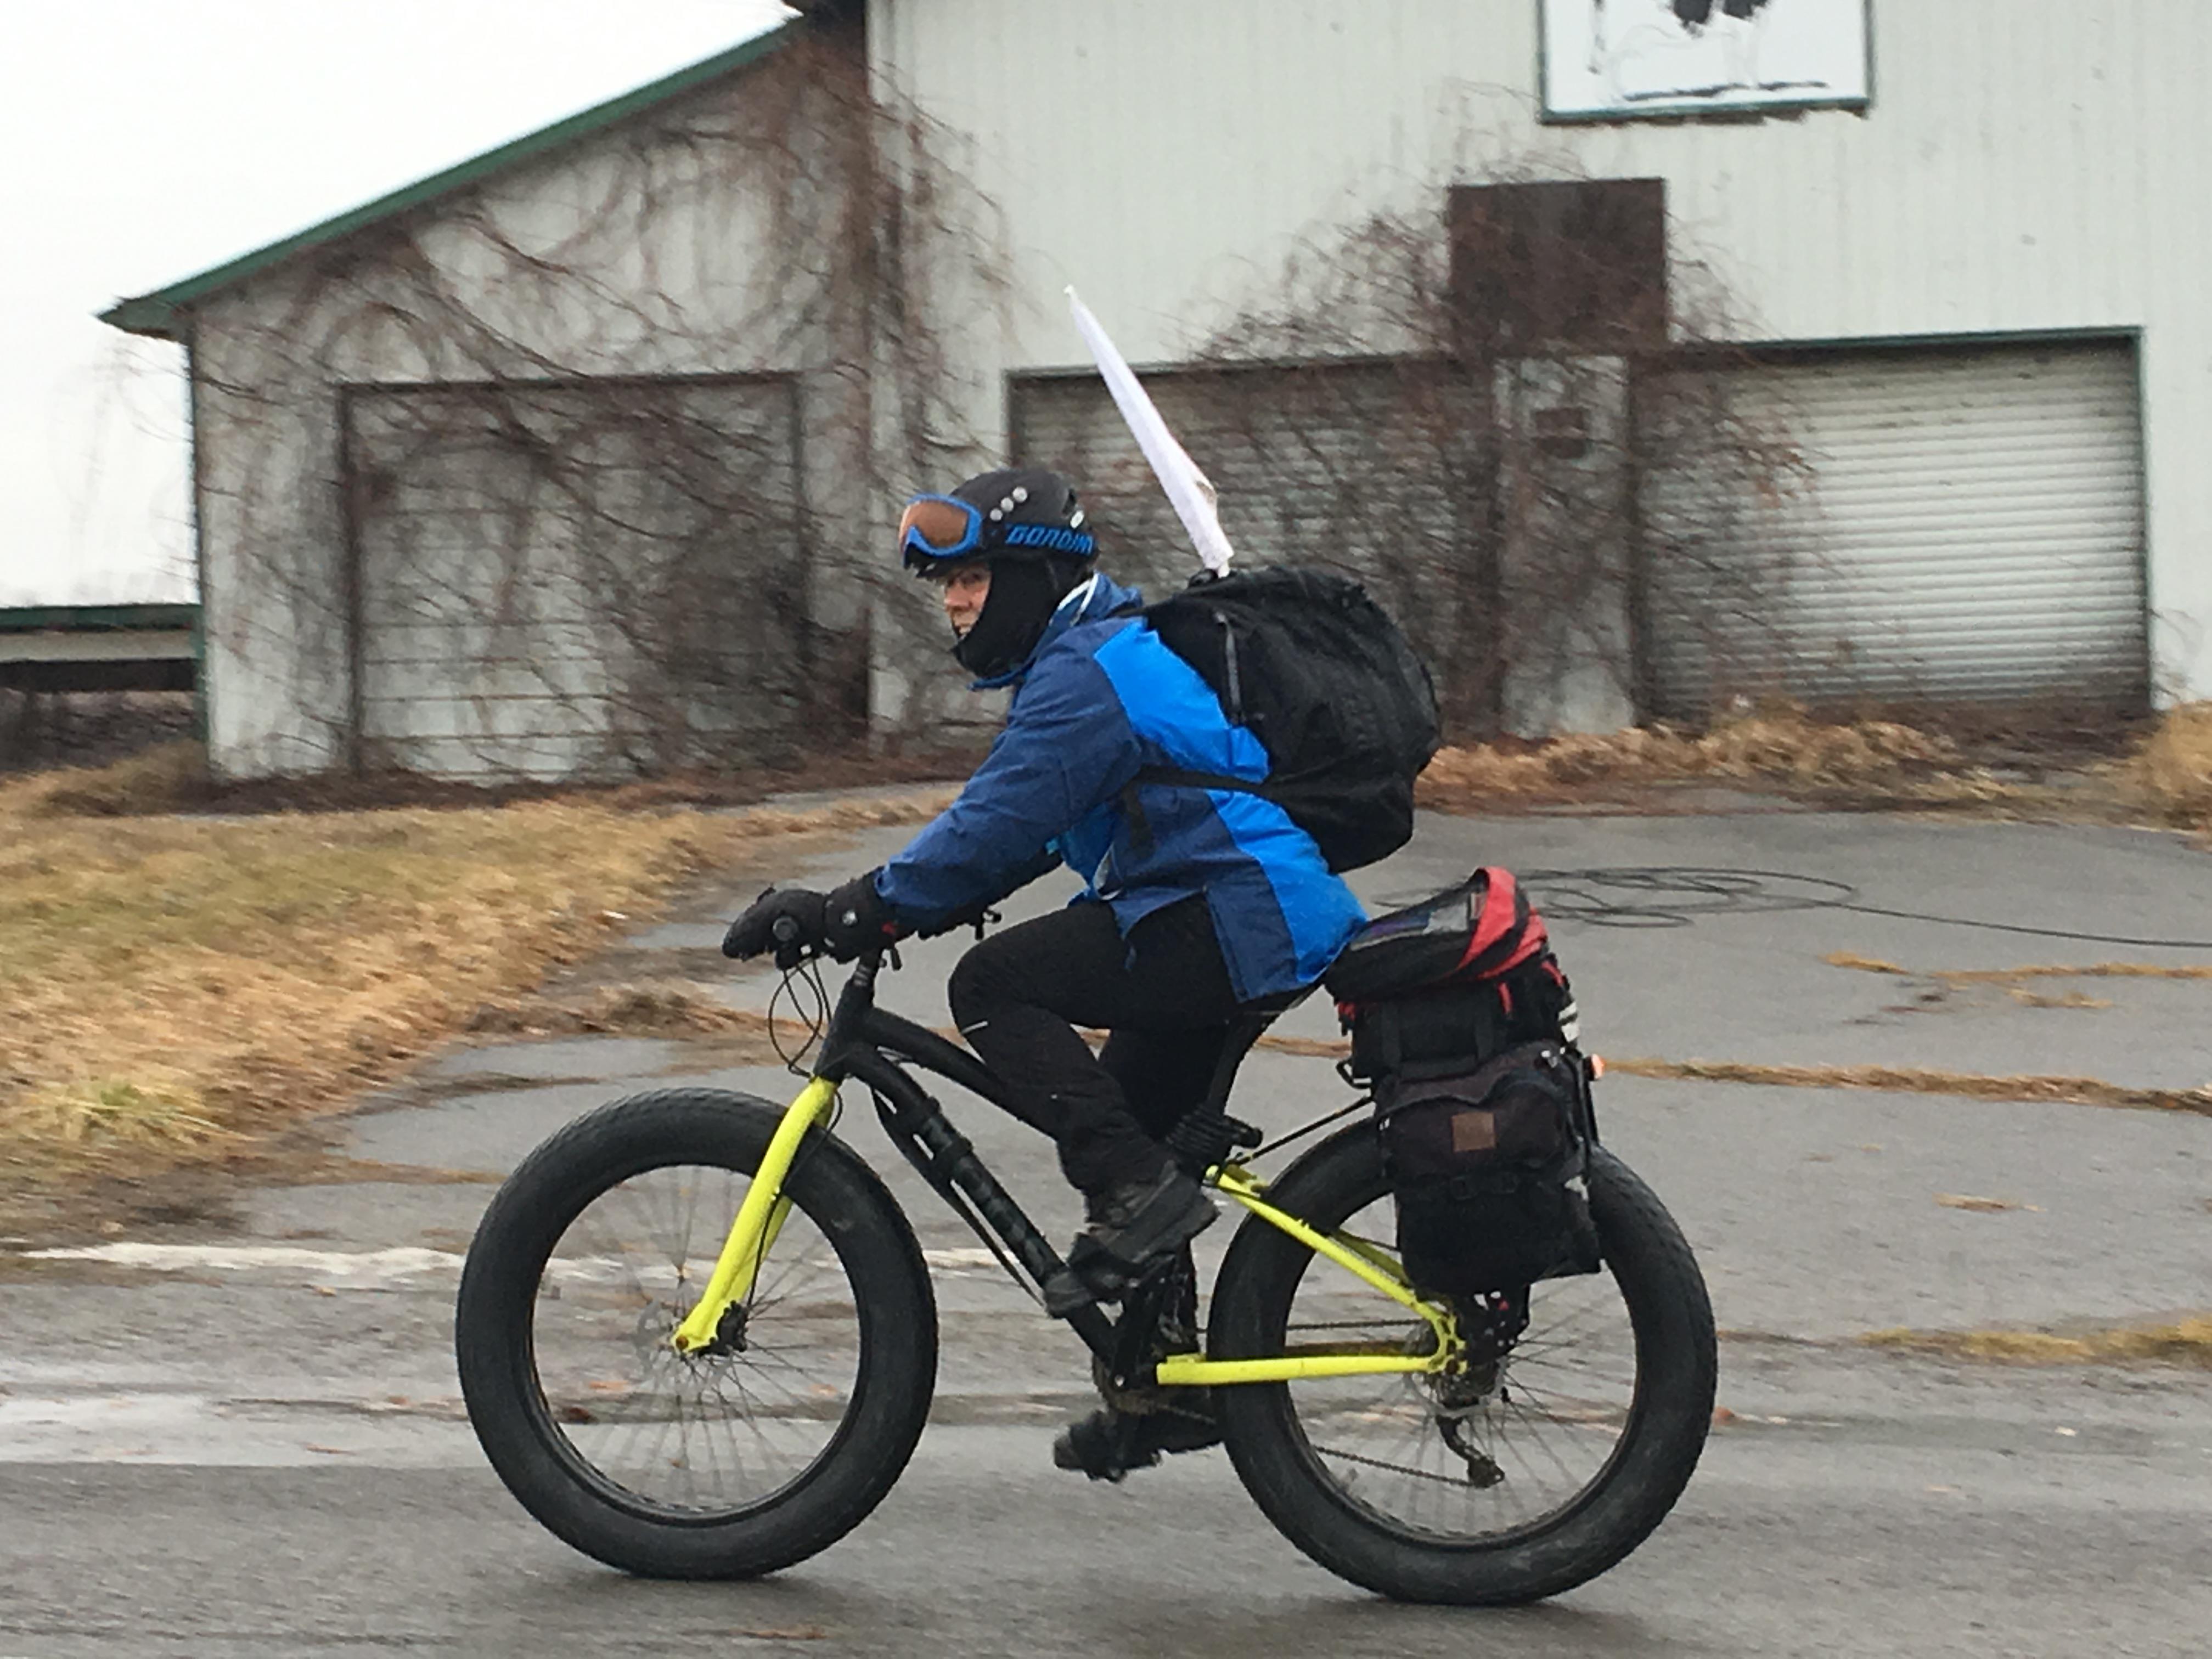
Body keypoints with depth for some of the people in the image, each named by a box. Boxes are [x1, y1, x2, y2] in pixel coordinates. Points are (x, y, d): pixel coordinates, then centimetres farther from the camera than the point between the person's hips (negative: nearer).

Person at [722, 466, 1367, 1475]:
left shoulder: (1087, 672, -14)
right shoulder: (1109, 650, 19)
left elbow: (996, 828, -22)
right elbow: (1016, 826, 20)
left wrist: (853, 910, -18)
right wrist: (871, 906, 11)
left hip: (1239, 918, -11)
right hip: (1267, 917, 11)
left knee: (994, 988, -15)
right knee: (1127, 1126, 18)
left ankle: (1138, 1196, -14)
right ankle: (1164, 1383, 25)